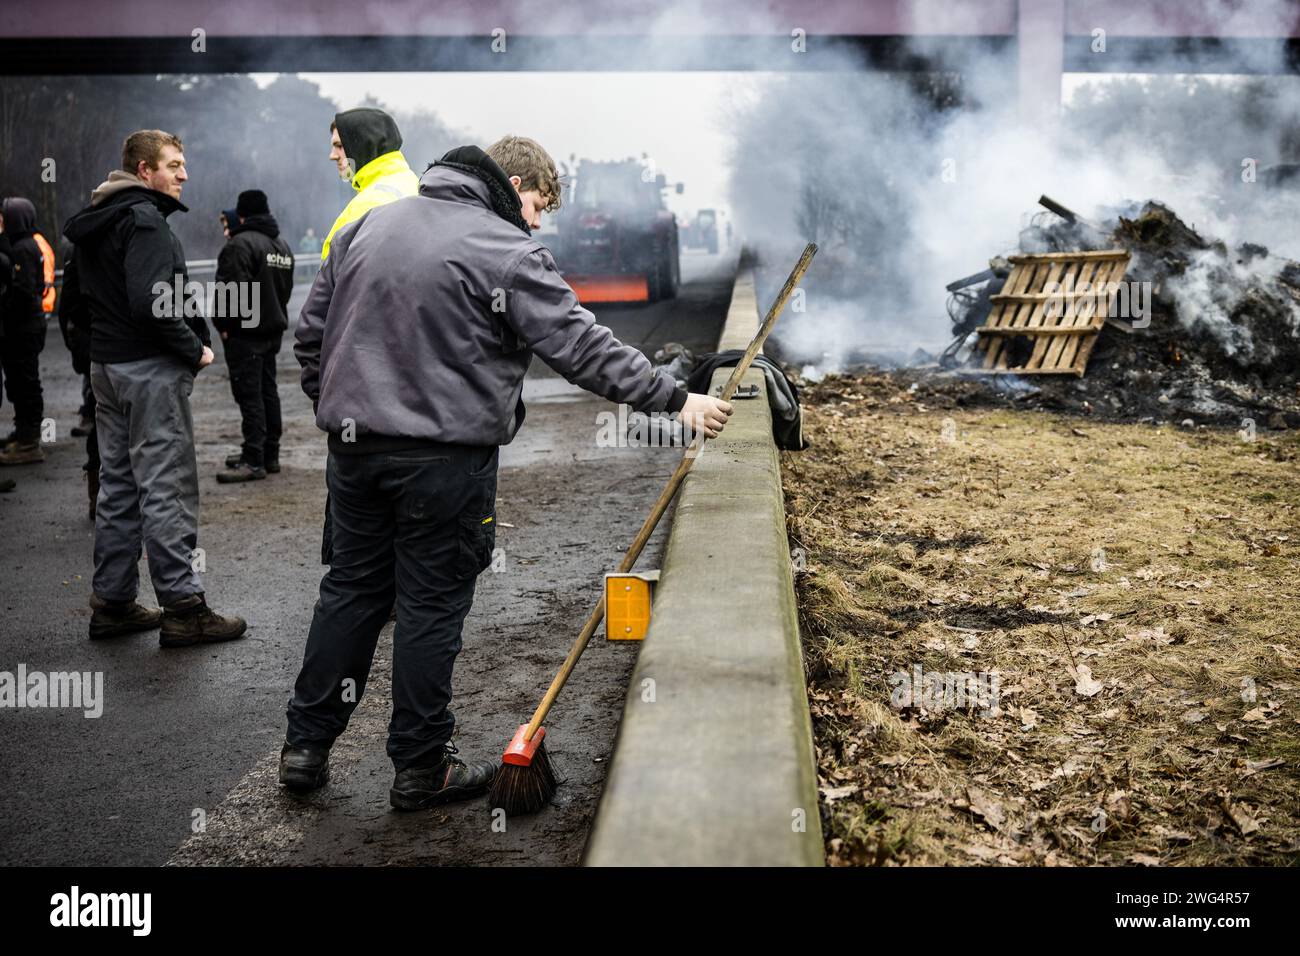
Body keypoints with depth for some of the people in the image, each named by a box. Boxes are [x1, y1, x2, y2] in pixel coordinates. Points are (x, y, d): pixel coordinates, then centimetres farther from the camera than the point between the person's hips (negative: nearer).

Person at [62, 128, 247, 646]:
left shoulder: (94, 220, 17)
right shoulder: (143, 218, -14)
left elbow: (80, 293, 21)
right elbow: (150, 300, -25)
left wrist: (100, 345, 18)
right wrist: (195, 349, -14)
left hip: (105, 365, 10)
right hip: (150, 369, -10)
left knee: (118, 484, 13)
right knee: (167, 487, -6)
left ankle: (112, 602, 19)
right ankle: (183, 608, -3)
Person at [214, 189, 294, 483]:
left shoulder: (241, 243, -15)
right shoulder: (283, 246, 15)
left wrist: (223, 324, -12)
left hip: (245, 333, -9)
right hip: (273, 329, 9)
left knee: (249, 395, -8)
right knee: (268, 391, 14)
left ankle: (254, 461, -9)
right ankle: (270, 454, 21)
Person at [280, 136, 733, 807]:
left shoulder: (368, 225, 13)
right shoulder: (507, 253, -10)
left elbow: (310, 331, 16)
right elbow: (582, 348, -14)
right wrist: (676, 399, -7)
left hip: (353, 449, 7)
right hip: (445, 459, -6)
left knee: (350, 589, 17)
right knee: (432, 607, 5)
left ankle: (306, 745, 25)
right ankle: (421, 769, 15)